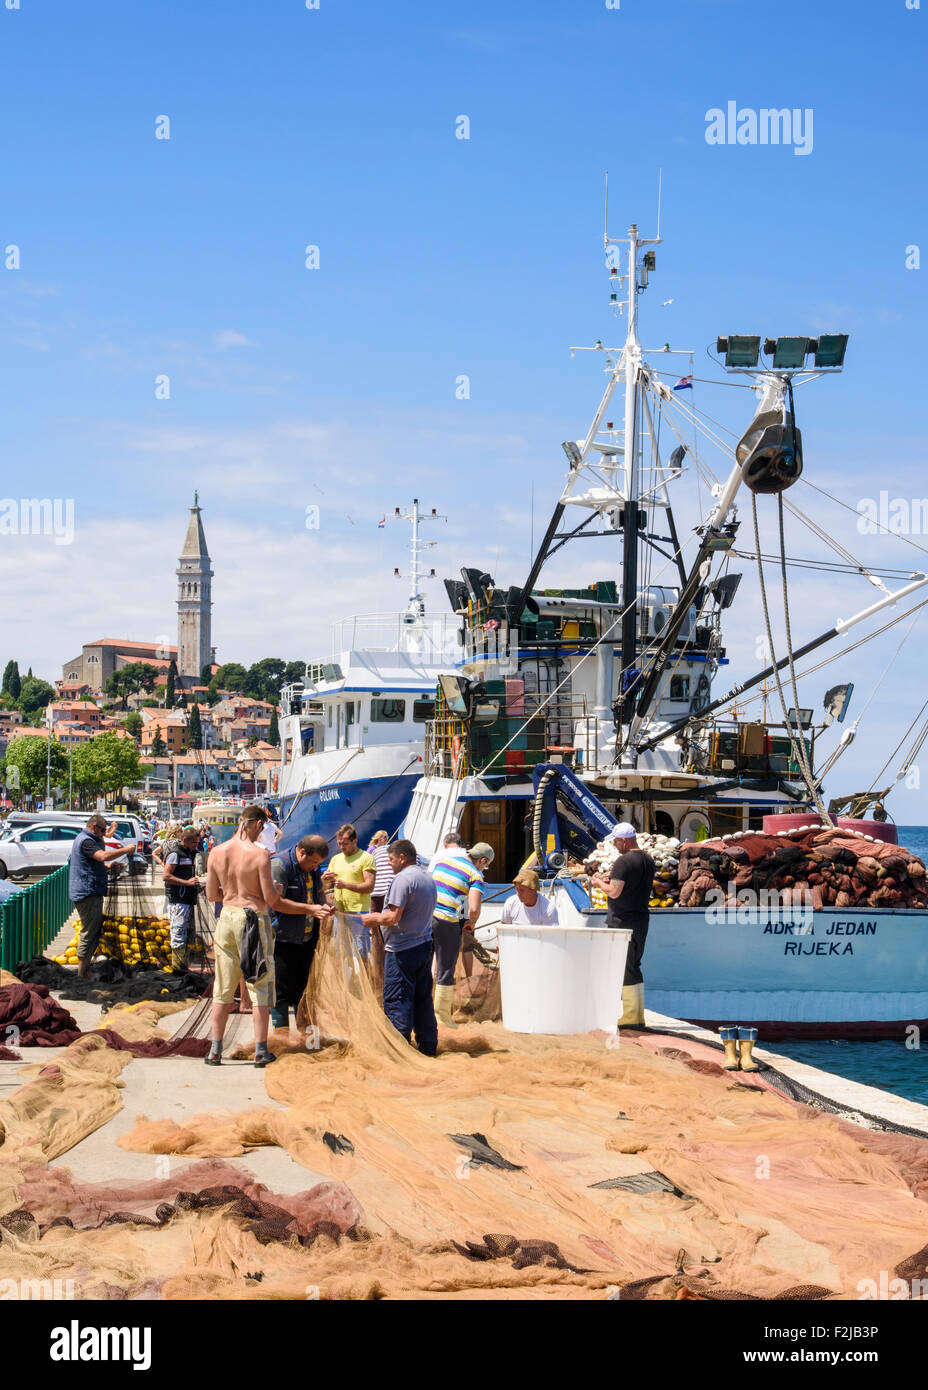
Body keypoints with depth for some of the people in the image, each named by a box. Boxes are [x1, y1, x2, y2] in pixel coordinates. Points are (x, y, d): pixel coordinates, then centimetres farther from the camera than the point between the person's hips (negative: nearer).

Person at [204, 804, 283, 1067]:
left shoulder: (216, 853, 0)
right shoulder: (259, 854, -14)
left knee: (223, 987, 12)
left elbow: (211, 895, 7)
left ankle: (215, 1050, 14)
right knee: (259, 985, 5)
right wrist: (276, 888, 10)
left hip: (227, 916, 4)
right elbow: (270, 899, -12)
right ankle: (261, 1051, 6)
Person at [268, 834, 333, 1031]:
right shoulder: (279, 865, -15)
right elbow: (277, 902, -20)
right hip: (284, 939, -7)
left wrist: (324, 907, 1)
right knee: (282, 992, -4)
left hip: (307, 938, 7)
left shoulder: (314, 868, 11)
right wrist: (310, 909, -22)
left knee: (303, 989, 11)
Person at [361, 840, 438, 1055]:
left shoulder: (403, 879, -16)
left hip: (402, 949, -9)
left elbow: (393, 917, -21)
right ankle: (428, 1044, 19)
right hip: (424, 944, 9)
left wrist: (373, 919, -3)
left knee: (396, 1000, -3)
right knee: (422, 999, 14)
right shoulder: (427, 876, 14)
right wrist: (380, 917, 20)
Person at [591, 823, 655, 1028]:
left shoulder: (624, 861, -16)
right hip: (641, 918, 9)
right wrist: (610, 881, 19)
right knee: (634, 967, 15)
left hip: (622, 920, -9)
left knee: (624, 968, -4)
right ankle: (638, 1016, 18)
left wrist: (599, 883, -3)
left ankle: (629, 1018, -4)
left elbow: (614, 892, -21)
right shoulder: (648, 861, 13)